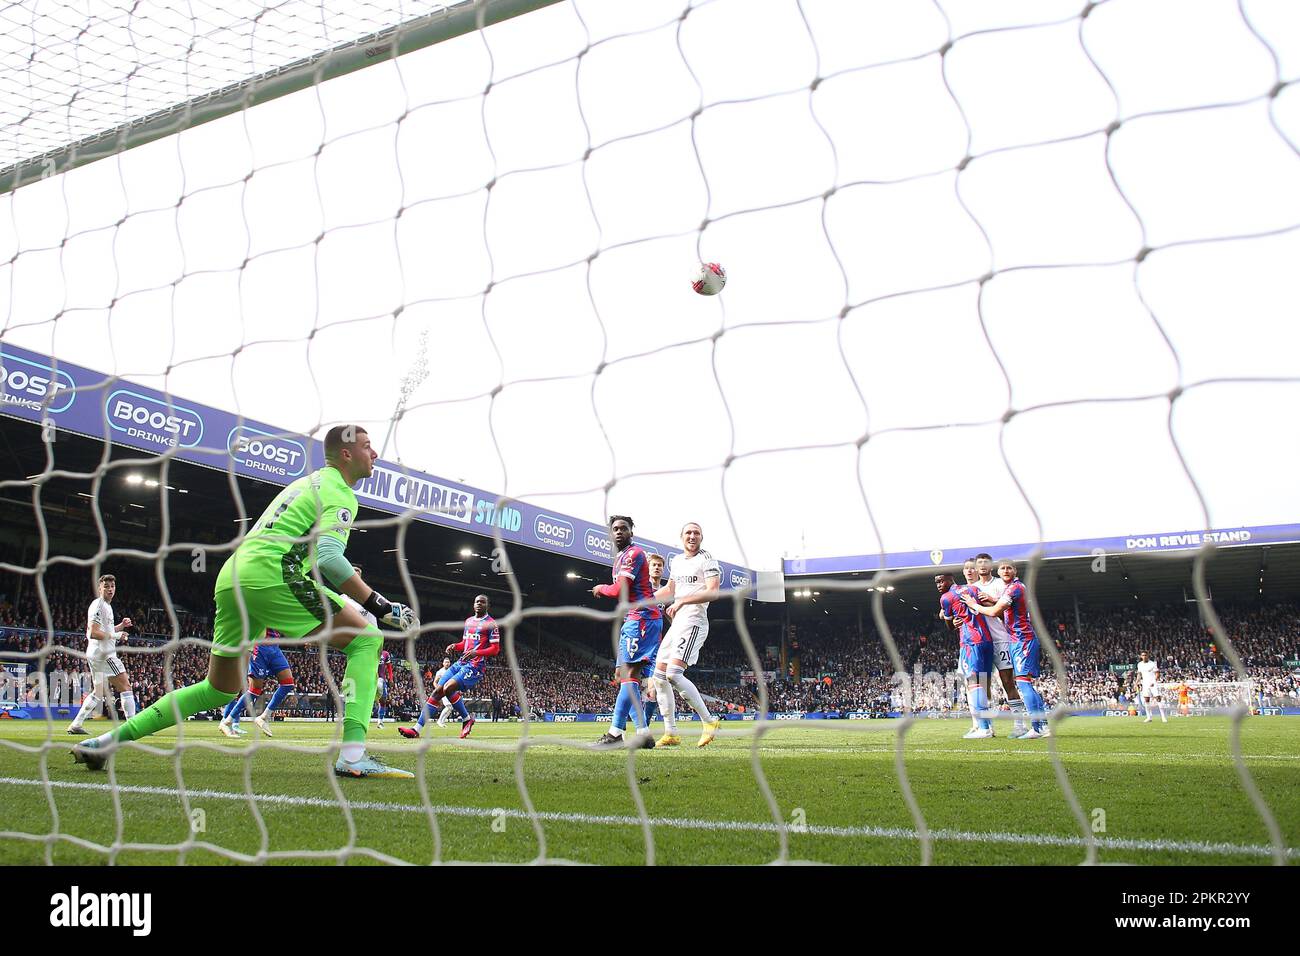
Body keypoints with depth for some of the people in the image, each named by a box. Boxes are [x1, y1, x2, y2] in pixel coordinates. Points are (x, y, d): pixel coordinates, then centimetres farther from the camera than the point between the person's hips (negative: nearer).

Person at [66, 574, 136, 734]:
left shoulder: (107, 606, 20)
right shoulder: (98, 605, -11)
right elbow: (93, 633, -20)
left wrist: (121, 625, 12)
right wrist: (114, 635, -16)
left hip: (96, 655, 10)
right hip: (103, 653, -10)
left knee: (98, 694, 17)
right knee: (126, 687, -10)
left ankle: (75, 725, 18)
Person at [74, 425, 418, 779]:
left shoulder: (310, 481, 27)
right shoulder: (340, 493, -2)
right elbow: (328, 557, -18)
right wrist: (380, 605, -17)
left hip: (231, 577, 9)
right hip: (268, 575, -9)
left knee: (218, 690, 22)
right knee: (367, 639, -6)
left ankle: (110, 740, 22)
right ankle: (353, 755, -18)